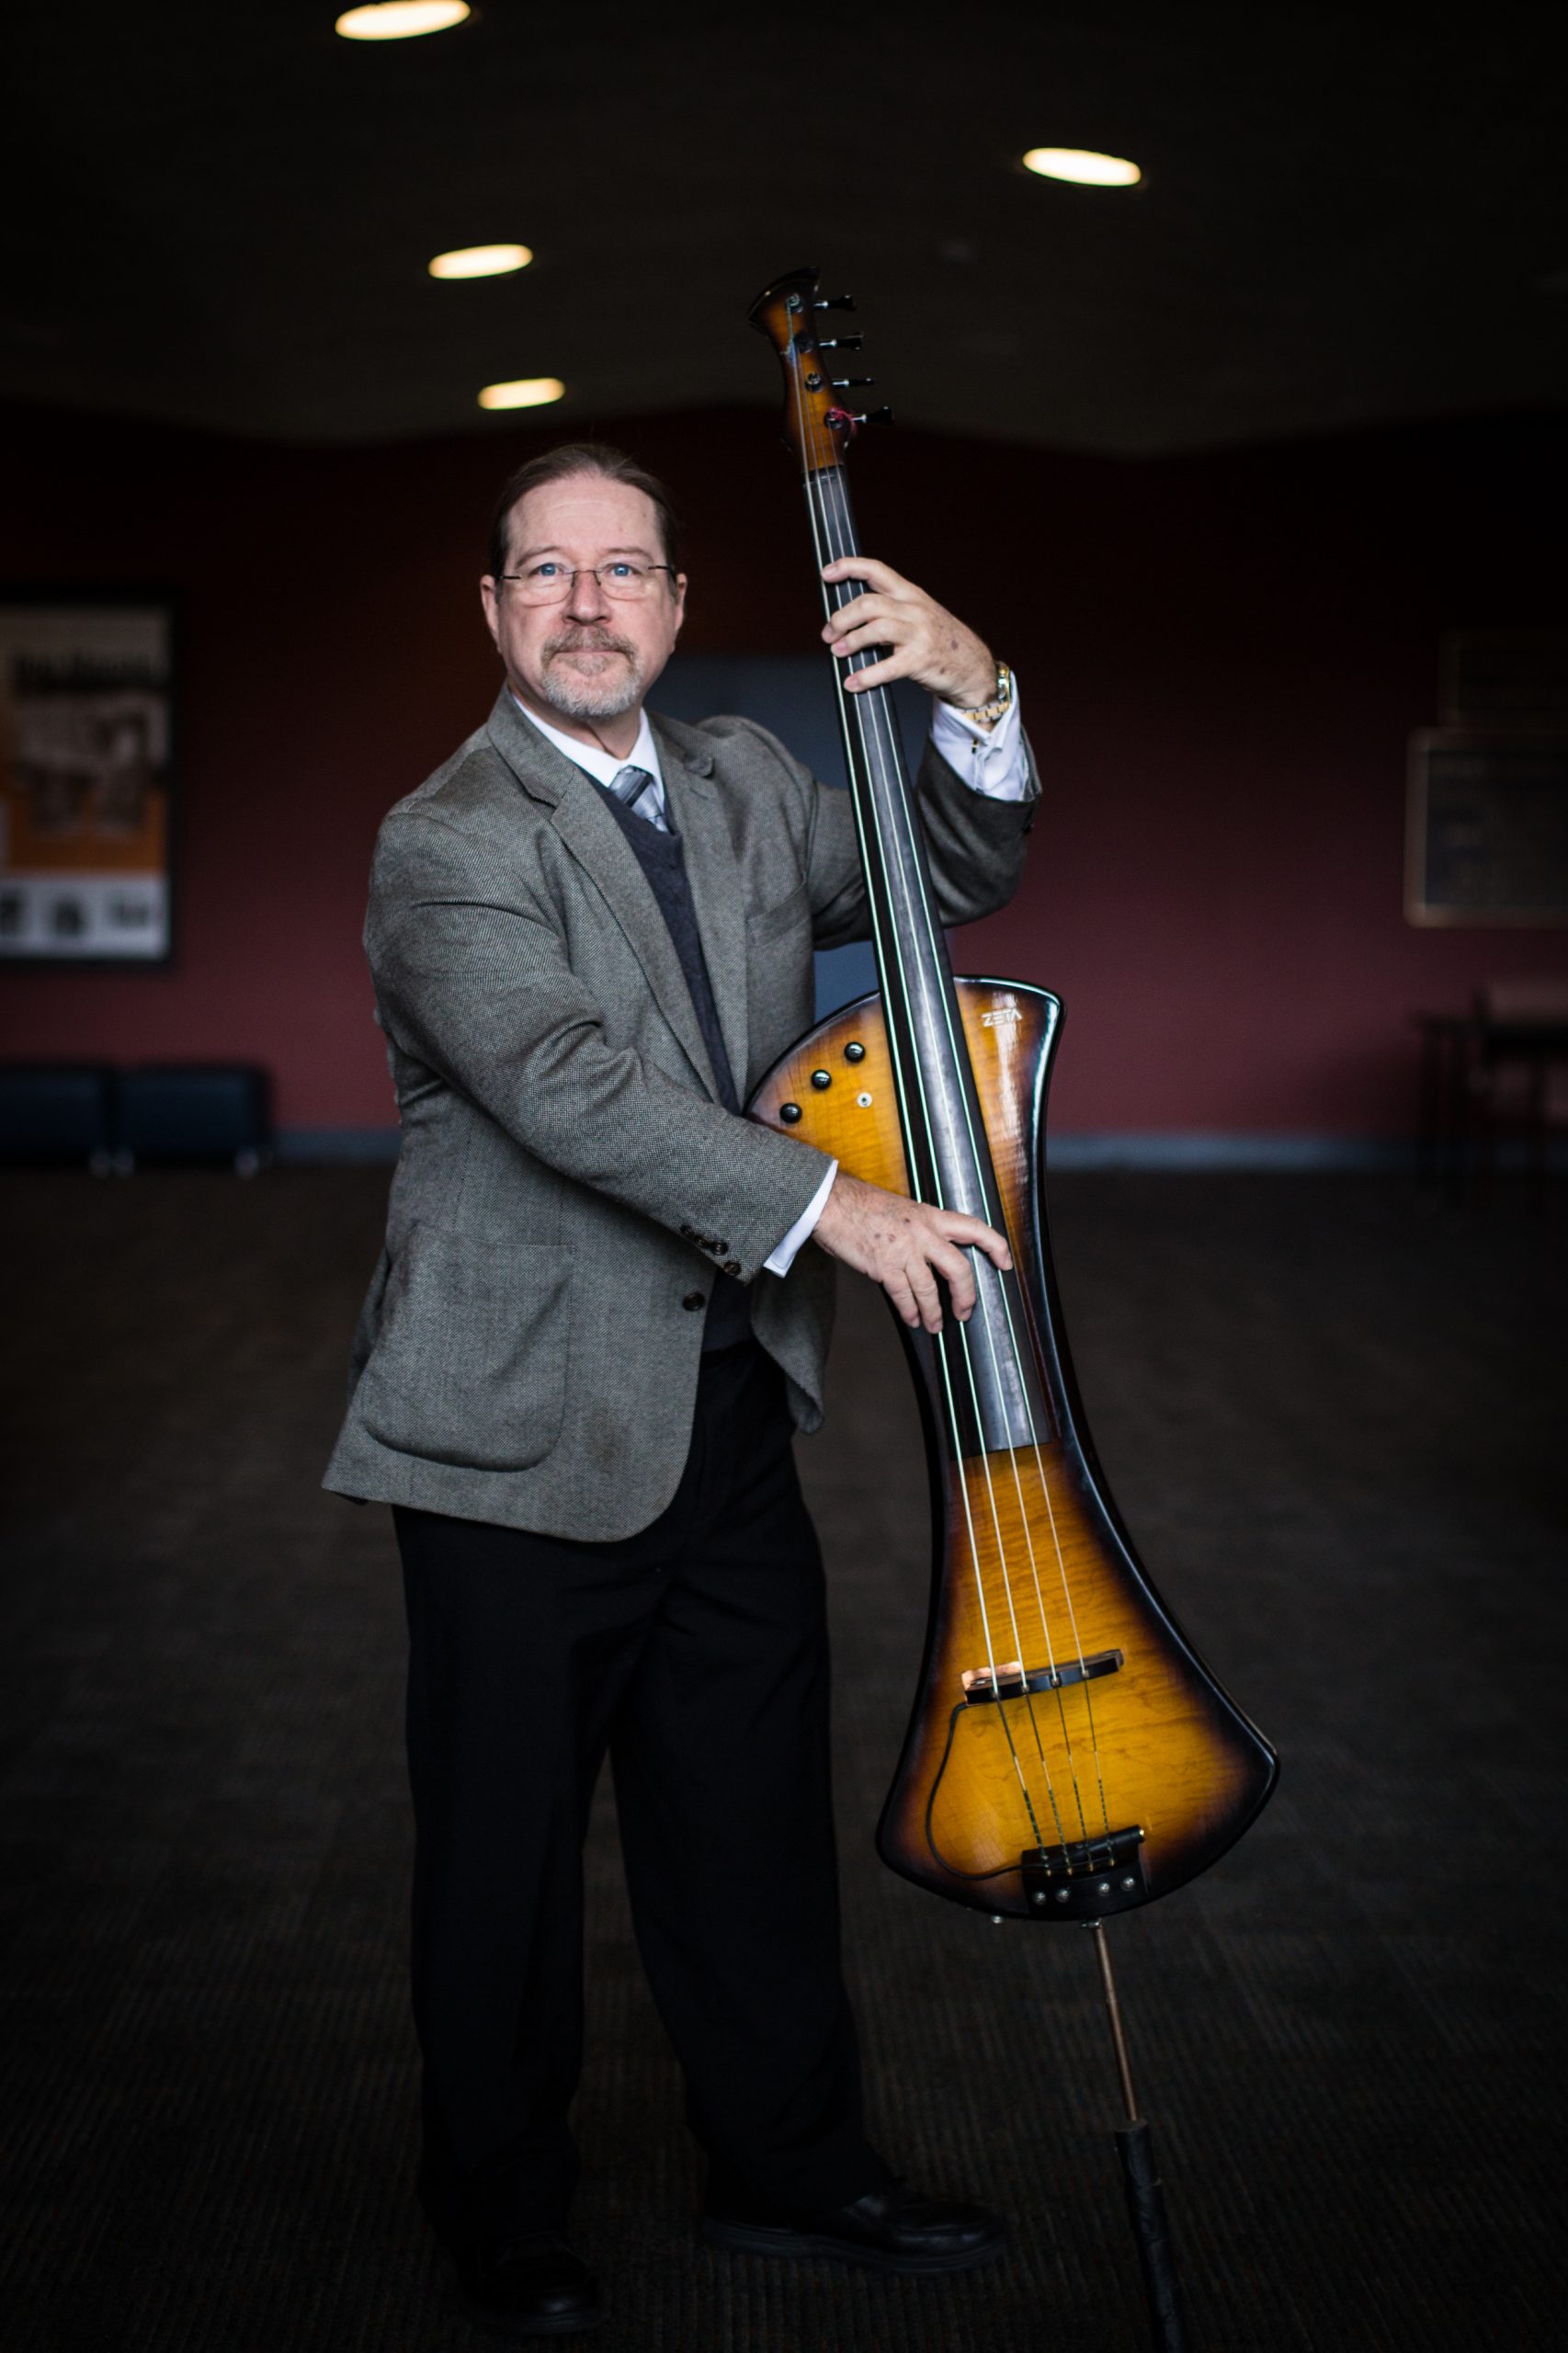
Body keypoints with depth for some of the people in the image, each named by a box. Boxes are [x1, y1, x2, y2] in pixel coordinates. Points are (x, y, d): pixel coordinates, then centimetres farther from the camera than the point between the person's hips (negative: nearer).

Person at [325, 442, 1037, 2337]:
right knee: (506, 1854, 7)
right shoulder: (447, 844, -14)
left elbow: (955, 884, 16)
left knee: (755, 1823, 17)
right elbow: (568, 1083, -26)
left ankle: (789, 2167, 34)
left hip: (728, 1410, 6)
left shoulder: (742, 785, 9)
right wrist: (830, 1207, -28)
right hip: (521, 1434, -6)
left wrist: (972, 702, -3)